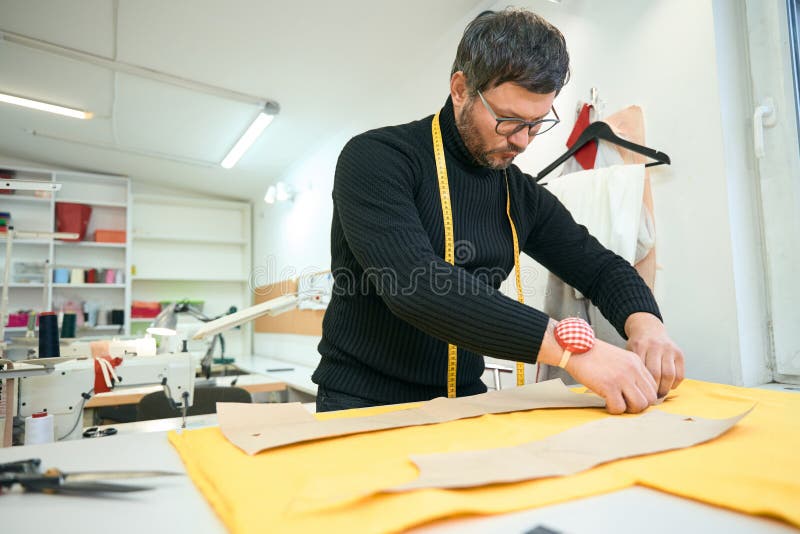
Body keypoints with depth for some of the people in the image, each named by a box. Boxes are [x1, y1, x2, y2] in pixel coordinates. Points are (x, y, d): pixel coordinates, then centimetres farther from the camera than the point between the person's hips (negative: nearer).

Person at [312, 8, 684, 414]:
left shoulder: (521, 194, 6)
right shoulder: (375, 159, -12)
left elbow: (601, 267, 12)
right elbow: (412, 283, -27)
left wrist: (645, 323, -11)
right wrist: (567, 345, -31)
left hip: (464, 401, 5)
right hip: (361, 404, -4)